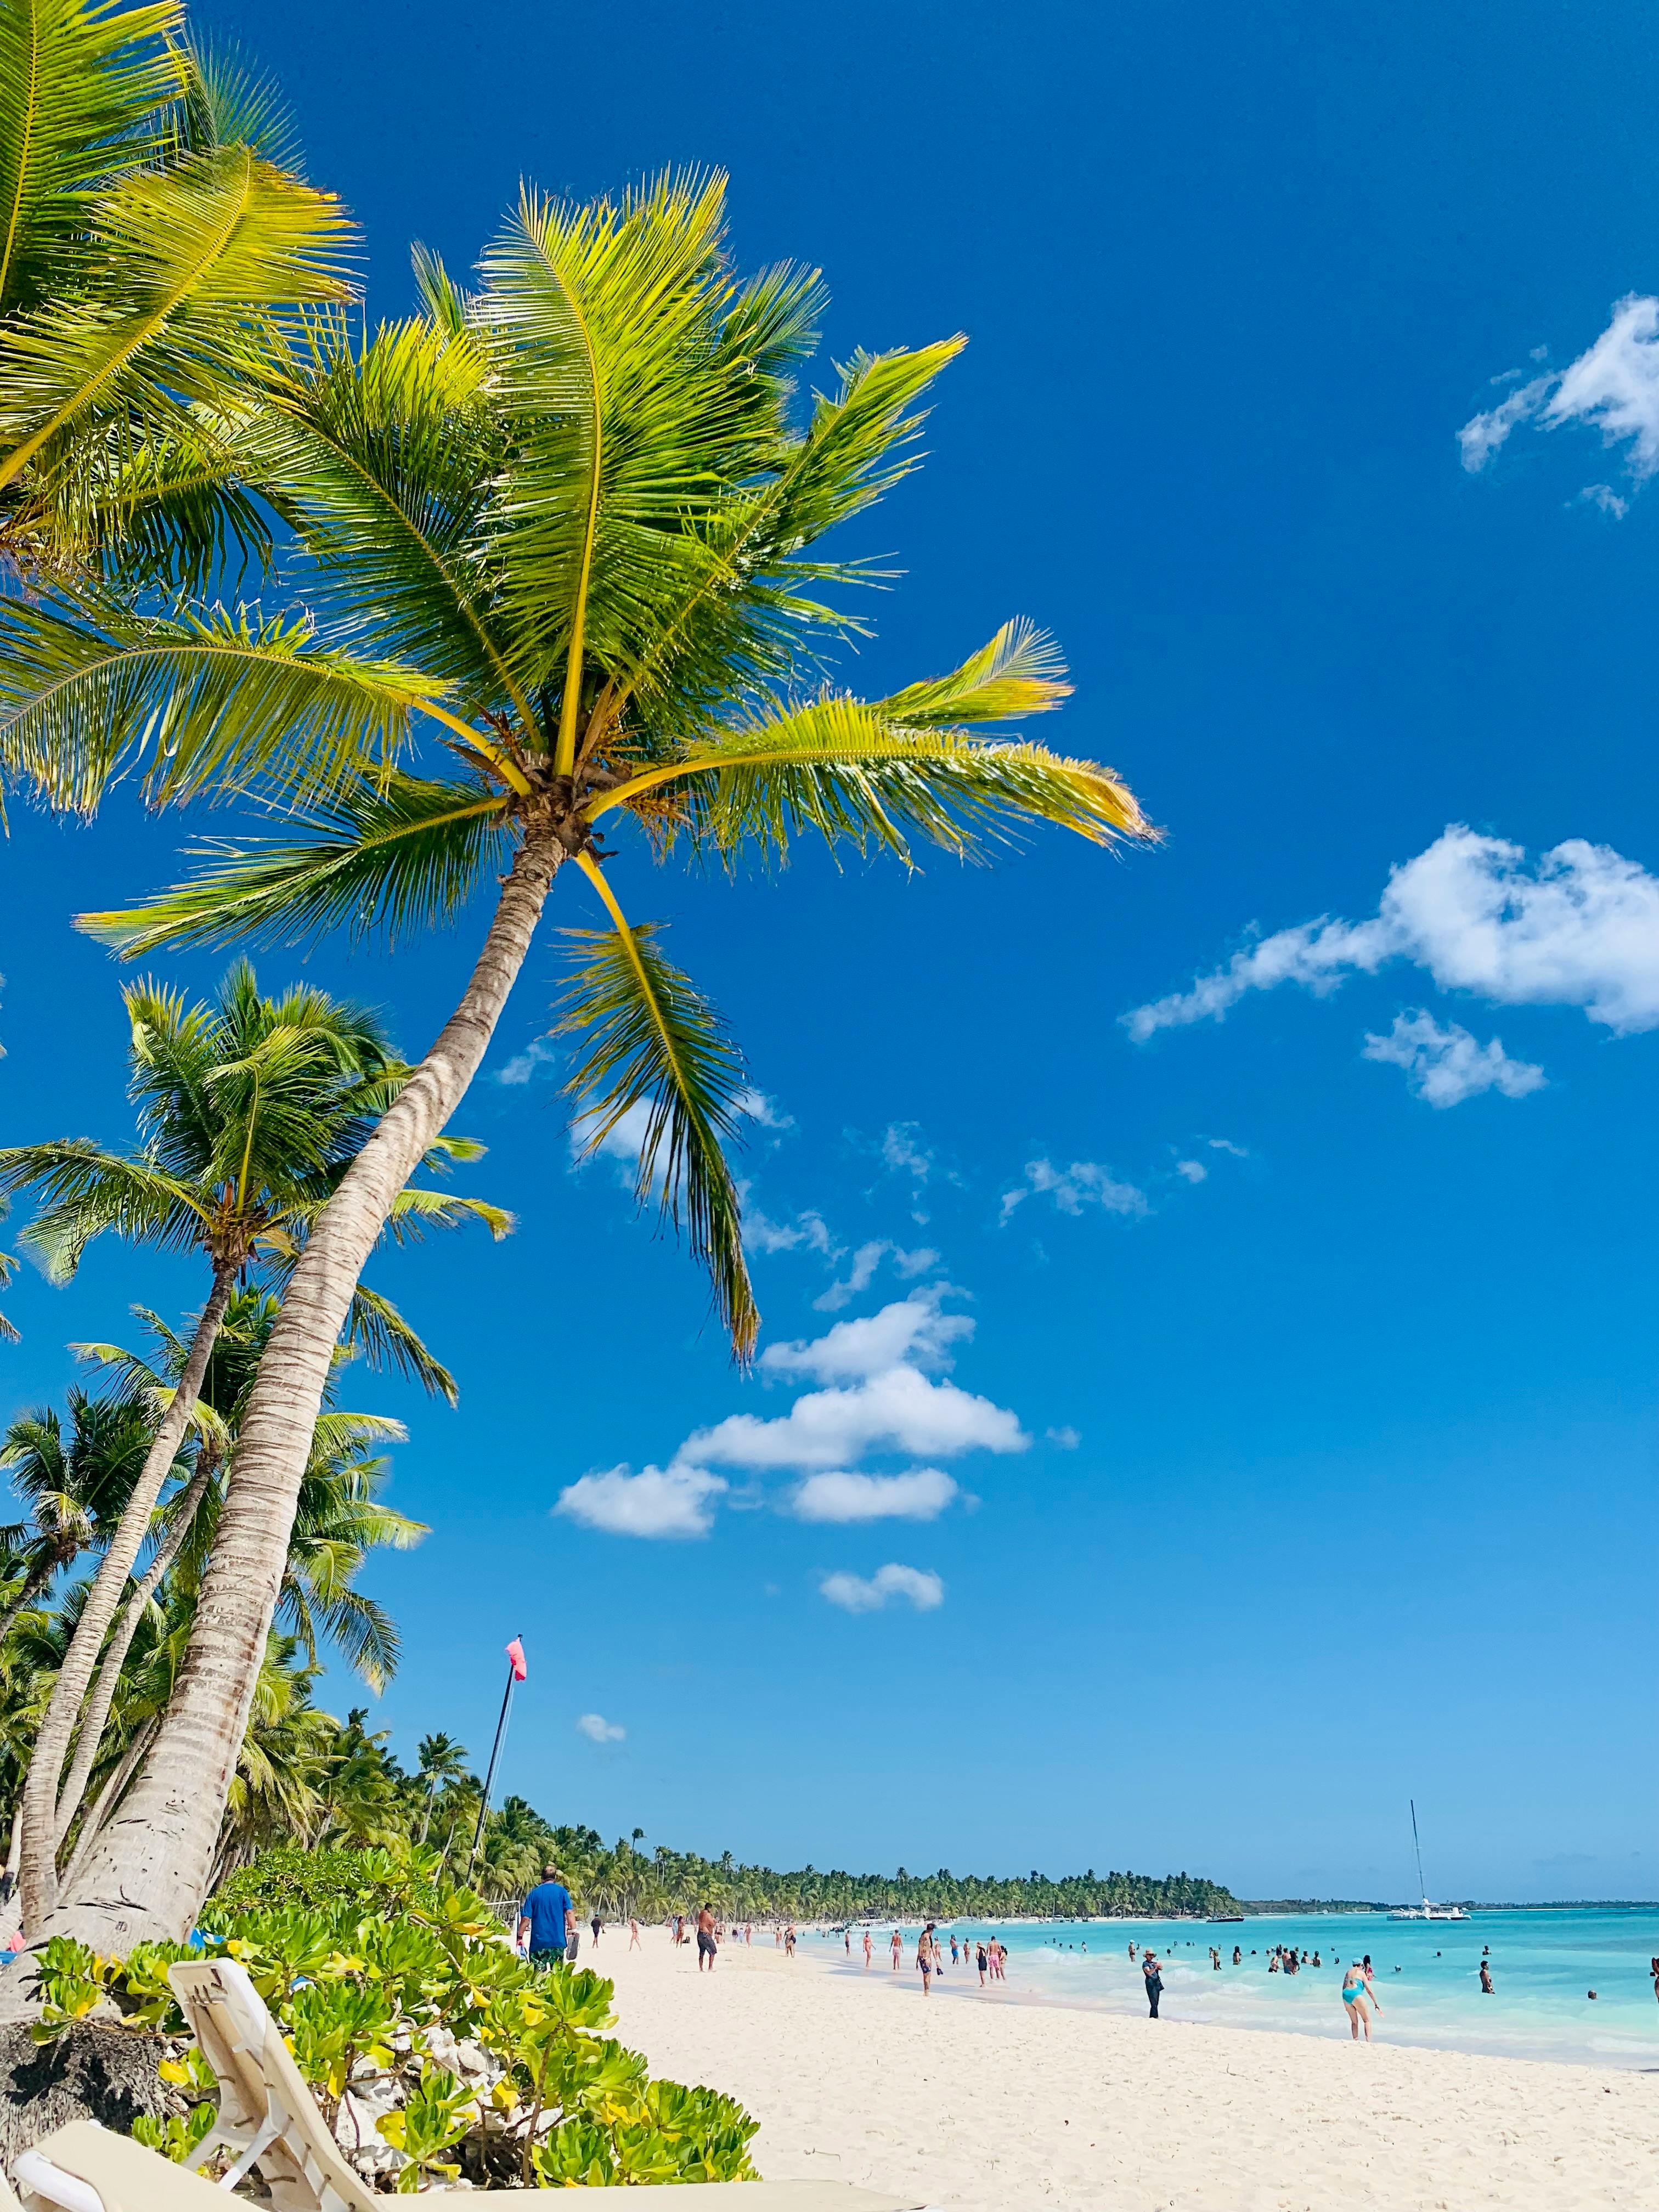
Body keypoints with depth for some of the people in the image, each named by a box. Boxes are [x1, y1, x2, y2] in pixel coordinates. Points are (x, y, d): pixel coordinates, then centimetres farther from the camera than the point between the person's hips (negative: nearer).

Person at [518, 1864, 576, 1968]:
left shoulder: (534, 1893, 4)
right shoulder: (562, 1891, 3)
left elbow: (526, 1918, 0)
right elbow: (569, 1912, -8)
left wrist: (520, 1937, 7)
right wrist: (573, 1930, -9)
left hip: (538, 1940, 0)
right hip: (558, 1940, 0)